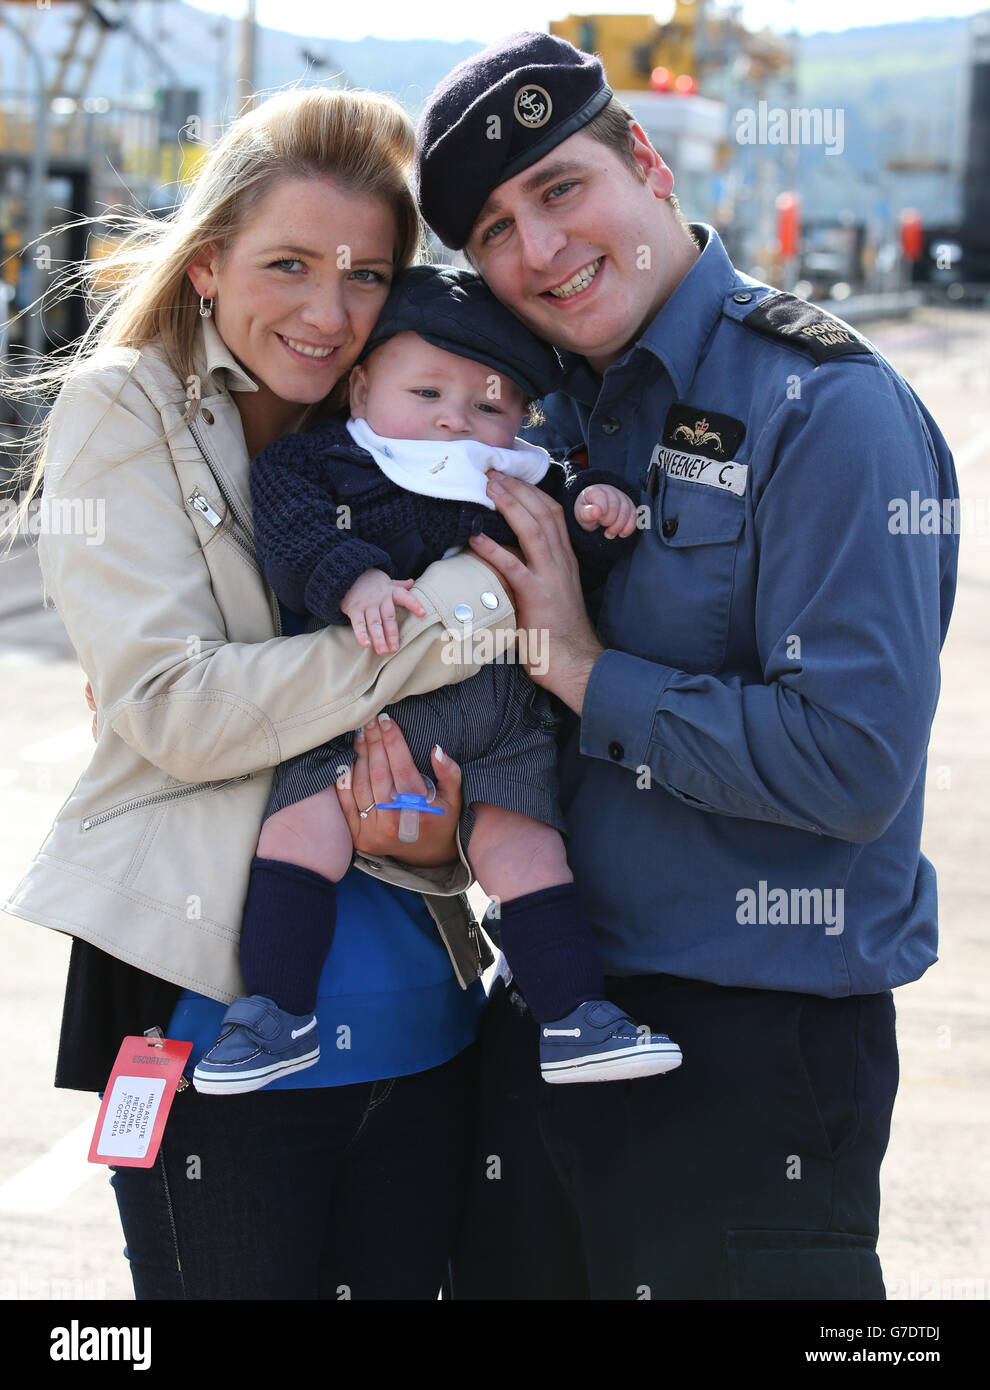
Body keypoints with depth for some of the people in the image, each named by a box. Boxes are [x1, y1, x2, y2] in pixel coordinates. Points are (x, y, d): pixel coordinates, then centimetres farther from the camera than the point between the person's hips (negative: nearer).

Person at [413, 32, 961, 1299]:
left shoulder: (831, 409, -14)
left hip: (752, 1051, -7)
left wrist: (587, 671, -16)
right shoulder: (551, 408, 9)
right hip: (546, 1014, 7)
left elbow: (851, 762, -22)